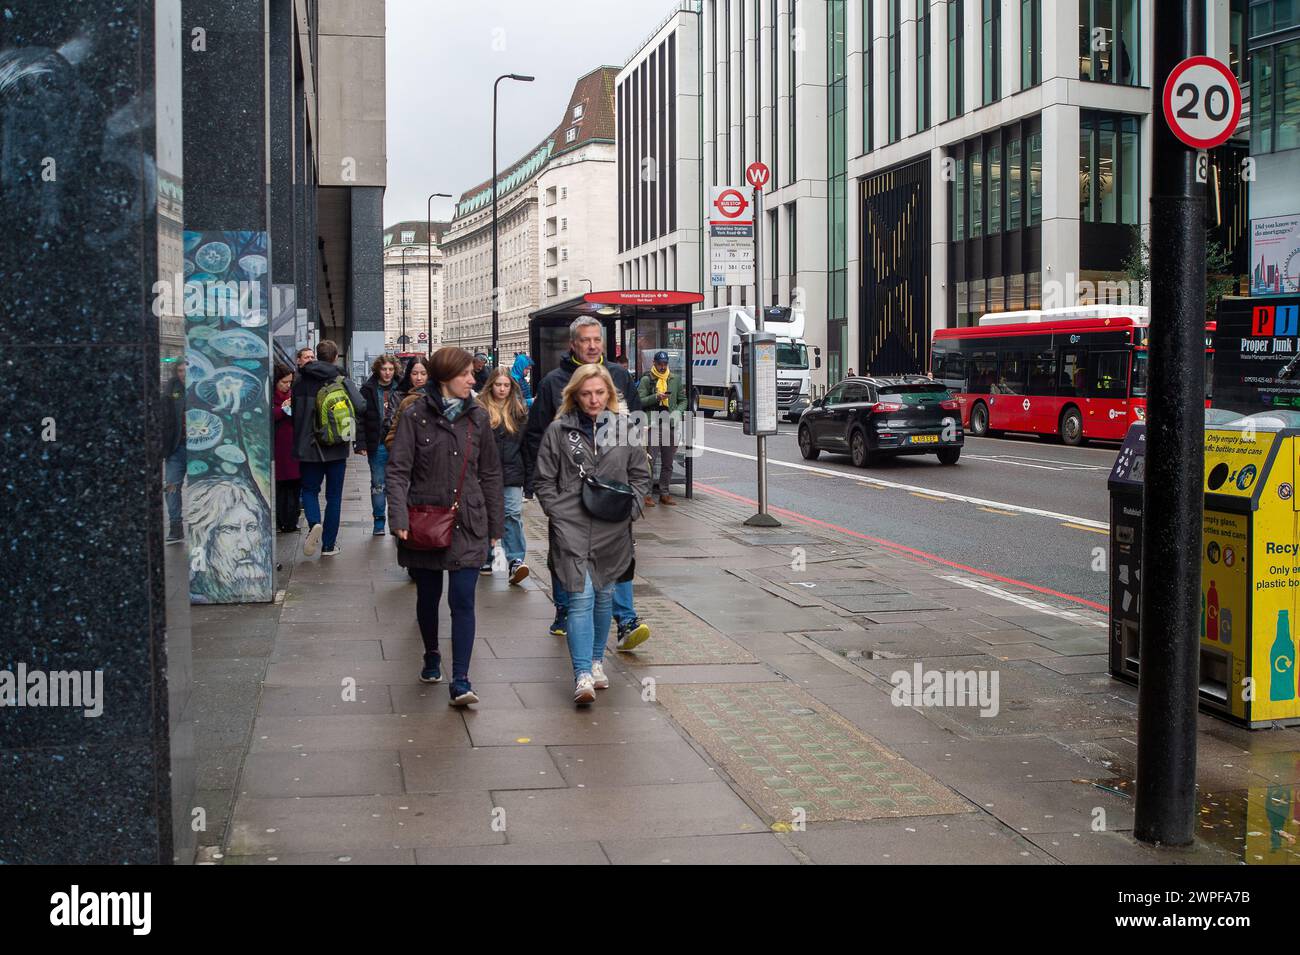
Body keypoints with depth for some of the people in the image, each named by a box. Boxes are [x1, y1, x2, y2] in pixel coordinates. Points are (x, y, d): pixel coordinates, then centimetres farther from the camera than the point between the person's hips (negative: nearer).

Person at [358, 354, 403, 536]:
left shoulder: (400, 389, 5)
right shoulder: (368, 390, -1)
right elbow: (361, 418, -3)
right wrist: (361, 444, -10)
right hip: (377, 445, -1)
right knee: (378, 484, 6)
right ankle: (379, 521, 14)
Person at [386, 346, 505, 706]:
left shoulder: (477, 417, 4)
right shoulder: (415, 416, -5)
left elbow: (490, 474, 9)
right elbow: (398, 470, -8)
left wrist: (495, 524, 9)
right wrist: (399, 518, -19)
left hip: (467, 524, 1)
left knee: (463, 601, -7)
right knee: (428, 597, 15)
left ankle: (460, 681, -7)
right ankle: (431, 658, 39)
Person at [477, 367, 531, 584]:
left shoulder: (519, 410, 9)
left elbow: (526, 444, 12)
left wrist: (528, 475, 8)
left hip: (512, 473, 1)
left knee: (514, 514, -10)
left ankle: (516, 560, -14)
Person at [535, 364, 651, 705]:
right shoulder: (559, 430, 1)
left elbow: (640, 477, 12)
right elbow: (544, 481, 5)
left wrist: (628, 507, -1)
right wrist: (559, 512, -5)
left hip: (612, 530, 3)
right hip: (571, 528, -2)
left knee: (604, 594, 14)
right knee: (581, 597, -11)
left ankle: (596, 659, 33)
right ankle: (582, 675, -13)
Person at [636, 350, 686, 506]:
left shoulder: (675, 379, 12)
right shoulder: (647, 380, 1)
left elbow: (683, 400, 15)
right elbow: (640, 401, -7)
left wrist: (678, 412, -4)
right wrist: (656, 397, -20)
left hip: (670, 425, 4)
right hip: (653, 425, -4)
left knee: (668, 463, 10)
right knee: (650, 460, -6)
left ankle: (665, 493, 18)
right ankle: (648, 494, -1)